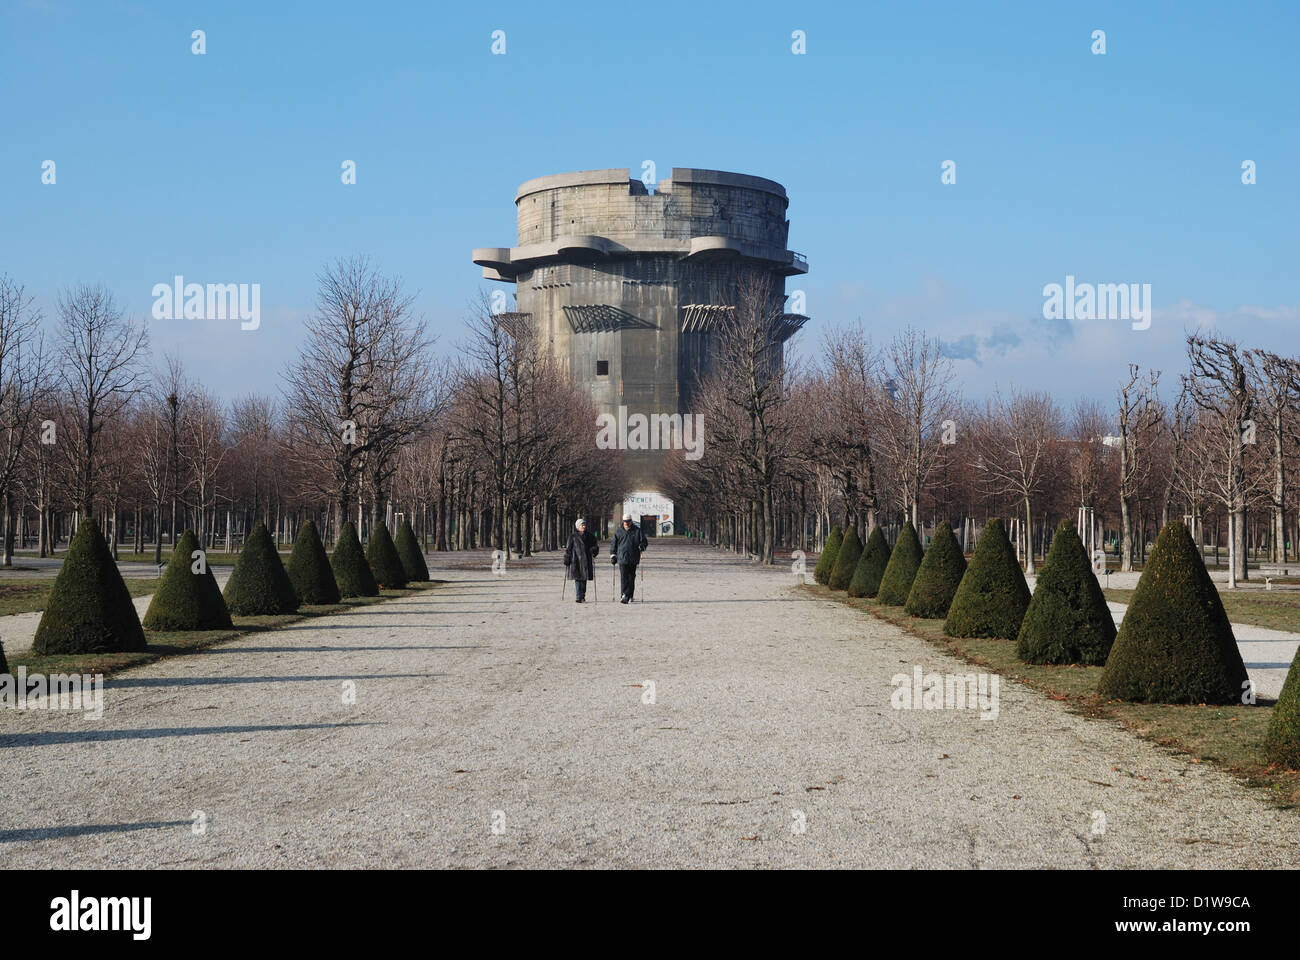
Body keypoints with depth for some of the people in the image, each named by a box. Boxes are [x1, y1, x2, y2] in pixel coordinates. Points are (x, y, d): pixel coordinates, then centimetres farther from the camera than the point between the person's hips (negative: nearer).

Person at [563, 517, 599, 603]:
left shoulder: (590, 536, 11)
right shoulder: (573, 536, 5)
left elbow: (595, 546, 14)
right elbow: (568, 549, 5)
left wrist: (594, 550, -8)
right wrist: (566, 560, -2)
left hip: (586, 561, 2)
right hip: (576, 560, -2)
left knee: (584, 578, 4)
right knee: (577, 578, -11)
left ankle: (582, 595, 15)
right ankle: (578, 596, -14)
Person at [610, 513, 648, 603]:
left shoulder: (637, 531, 7)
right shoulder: (618, 532, 11)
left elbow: (644, 541, 7)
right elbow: (613, 544, 16)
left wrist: (641, 547, -13)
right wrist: (612, 555, 9)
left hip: (633, 559, 0)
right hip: (622, 558, 0)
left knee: (631, 578, 2)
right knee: (624, 578, -10)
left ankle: (627, 596, 7)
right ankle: (625, 595, -14)